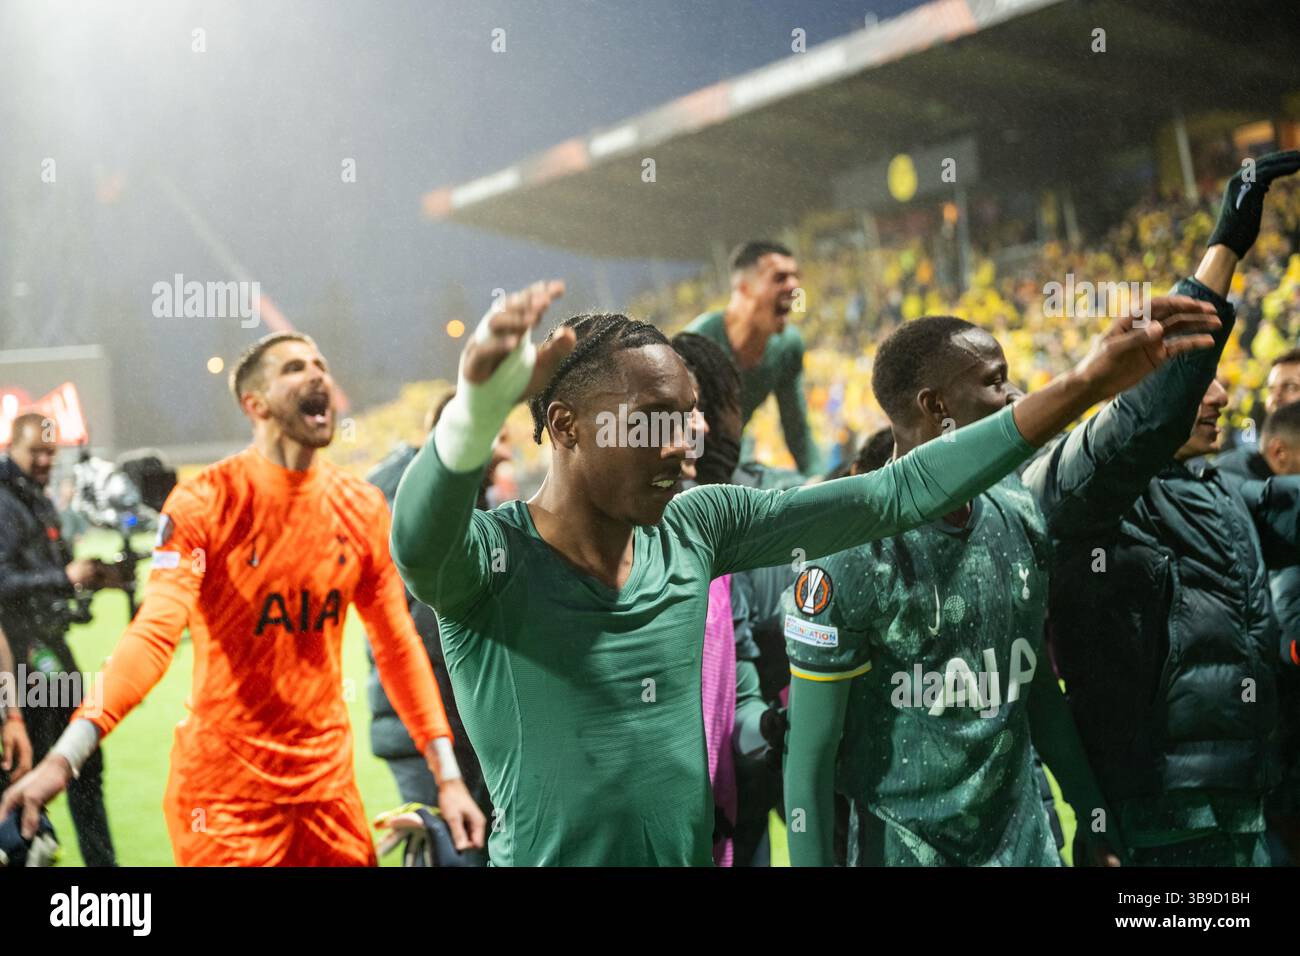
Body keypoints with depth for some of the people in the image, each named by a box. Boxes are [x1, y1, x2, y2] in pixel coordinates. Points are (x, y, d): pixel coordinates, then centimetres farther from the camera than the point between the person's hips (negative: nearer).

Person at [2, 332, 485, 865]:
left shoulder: (363, 509, 2)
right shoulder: (205, 502, -12)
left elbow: (397, 645, 7)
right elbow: (154, 634, -22)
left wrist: (447, 776, 1)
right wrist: (65, 756, -35)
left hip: (329, 781, 4)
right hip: (225, 795, -4)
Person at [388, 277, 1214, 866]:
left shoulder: (697, 529, 1)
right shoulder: (488, 556, -13)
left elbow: (893, 498, 0)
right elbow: (419, 540, -37)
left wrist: (1082, 387, -4)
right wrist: (481, 401, -57)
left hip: (696, 849, 5)